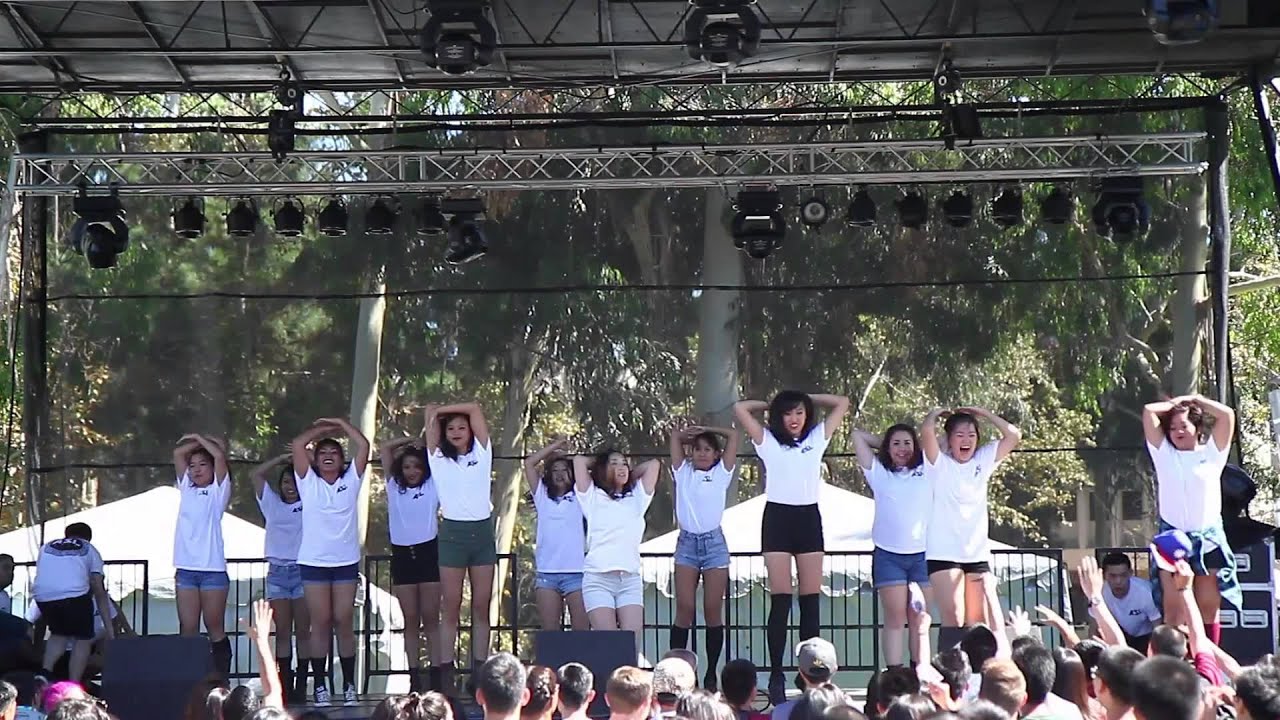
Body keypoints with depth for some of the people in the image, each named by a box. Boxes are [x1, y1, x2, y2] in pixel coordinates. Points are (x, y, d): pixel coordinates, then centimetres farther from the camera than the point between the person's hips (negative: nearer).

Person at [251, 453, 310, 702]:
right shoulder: (272, 504, 17)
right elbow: (256, 474, 12)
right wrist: (282, 459, 8)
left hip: (302, 571, -2)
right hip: (277, 571, 2)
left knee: (302, 631, -2)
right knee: (282, 631, 1)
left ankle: (301, 683, -2)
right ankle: (285, 684, 1)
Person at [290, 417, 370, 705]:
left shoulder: (351, 481, 8)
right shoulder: (308, 482, 6)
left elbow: (363, 445, -1)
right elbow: (298, 444, -3)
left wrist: (340, 423, 6)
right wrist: (321, 429, 9)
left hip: (346, 562, 1)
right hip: (314, 562, -1)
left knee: (344, 622, 1)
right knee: (320, 622, -2)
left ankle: (349, 685, 5)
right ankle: (320, 685, 1)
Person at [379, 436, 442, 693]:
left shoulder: (433, 486, 8)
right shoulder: (394, 487, 13)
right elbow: (384, 449, 14)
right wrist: (410, 440, 14)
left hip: (428, 553, -2)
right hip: (402, 554, 2)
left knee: (431, 618, -2)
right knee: (411, 620, 3)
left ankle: (436, 676, -3)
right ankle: (414, 678, 2)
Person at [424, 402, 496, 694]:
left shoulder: (481, 454, 11)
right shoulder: (439, 459, 9)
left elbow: (475, 409, 8)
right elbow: (432, 412, 7)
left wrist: (443, 409, 13)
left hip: (482, 530, 2)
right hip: (453, 531, -2)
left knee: (482, 607, 2)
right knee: (451, 608, -4)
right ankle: (446, 673, -7)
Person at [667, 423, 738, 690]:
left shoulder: (721, 473, 10)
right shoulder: (683, 472, 13)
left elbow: (733, 435, 8)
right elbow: (675, 436, 16)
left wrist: (705, 430, 15)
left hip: (714, 543, -1)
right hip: (686, 542, 1)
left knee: (713, 611, -2)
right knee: (684, 609, -7)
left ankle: (711, 675, 2)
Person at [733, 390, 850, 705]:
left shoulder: (817, 438, 12)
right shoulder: (768, 440, 5)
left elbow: (842, 403, 15)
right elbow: (739, 408, -1)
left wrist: (809, 399, 16)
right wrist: (770, 404, 12)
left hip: (809, 517, 2)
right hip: (778, 517, -2)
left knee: (810, 601, 1)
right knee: (780, 600, -6)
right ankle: (776, 676, -4)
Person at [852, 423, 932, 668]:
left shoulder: (926, 471, 13)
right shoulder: (879, 473, 12)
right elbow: (857, 435, 13)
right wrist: (883, 444, 20)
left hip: (922, 555, 1)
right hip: (888, 554, -1)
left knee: (920, 619, 0)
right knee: (895, 617, -6)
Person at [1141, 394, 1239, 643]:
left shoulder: (1211, 454, 10)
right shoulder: (1164, 454, 12)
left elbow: (1227, 415, 0)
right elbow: (1149, 411, 7)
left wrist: (1196, 400, 11)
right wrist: (1175, 404, 18)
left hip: (1208, 538, 0)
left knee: (1209, 608, 2)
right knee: (1174, 610, -7)